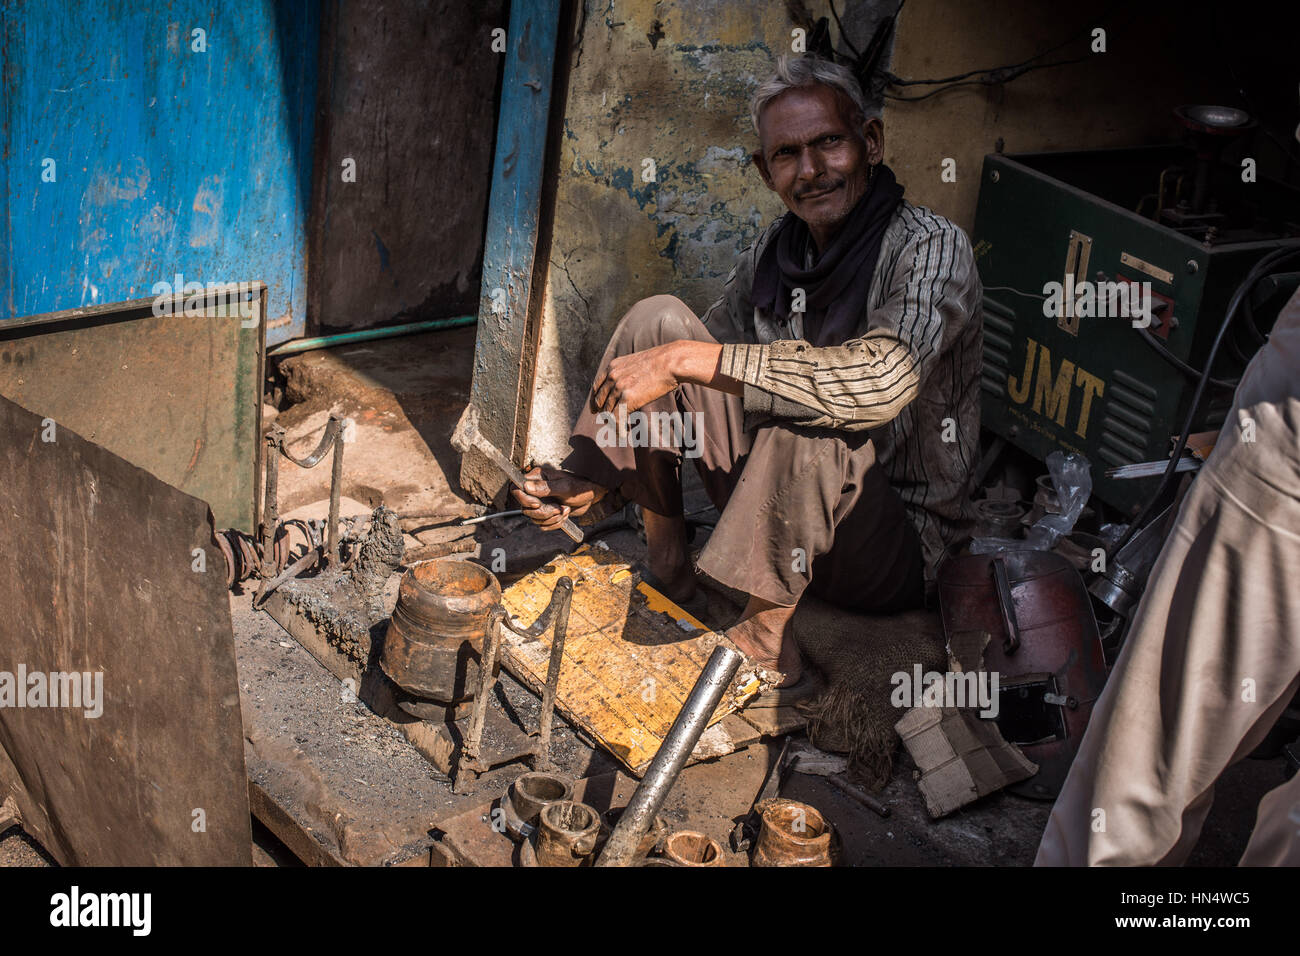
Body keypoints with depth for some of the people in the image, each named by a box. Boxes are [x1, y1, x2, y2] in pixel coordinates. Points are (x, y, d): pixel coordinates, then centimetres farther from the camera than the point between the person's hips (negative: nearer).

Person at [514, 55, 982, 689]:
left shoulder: (930, 248, -19)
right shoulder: (775, 250, 2)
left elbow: (880, 381, -38)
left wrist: (686, 360, -35)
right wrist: (590, 480, -3)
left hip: (898, 542, -6)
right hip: (779, 504, 6)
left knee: (805, 420, -39)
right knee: (659, 319, -5)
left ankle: (764, 640, -15)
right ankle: (666, 565, 2)